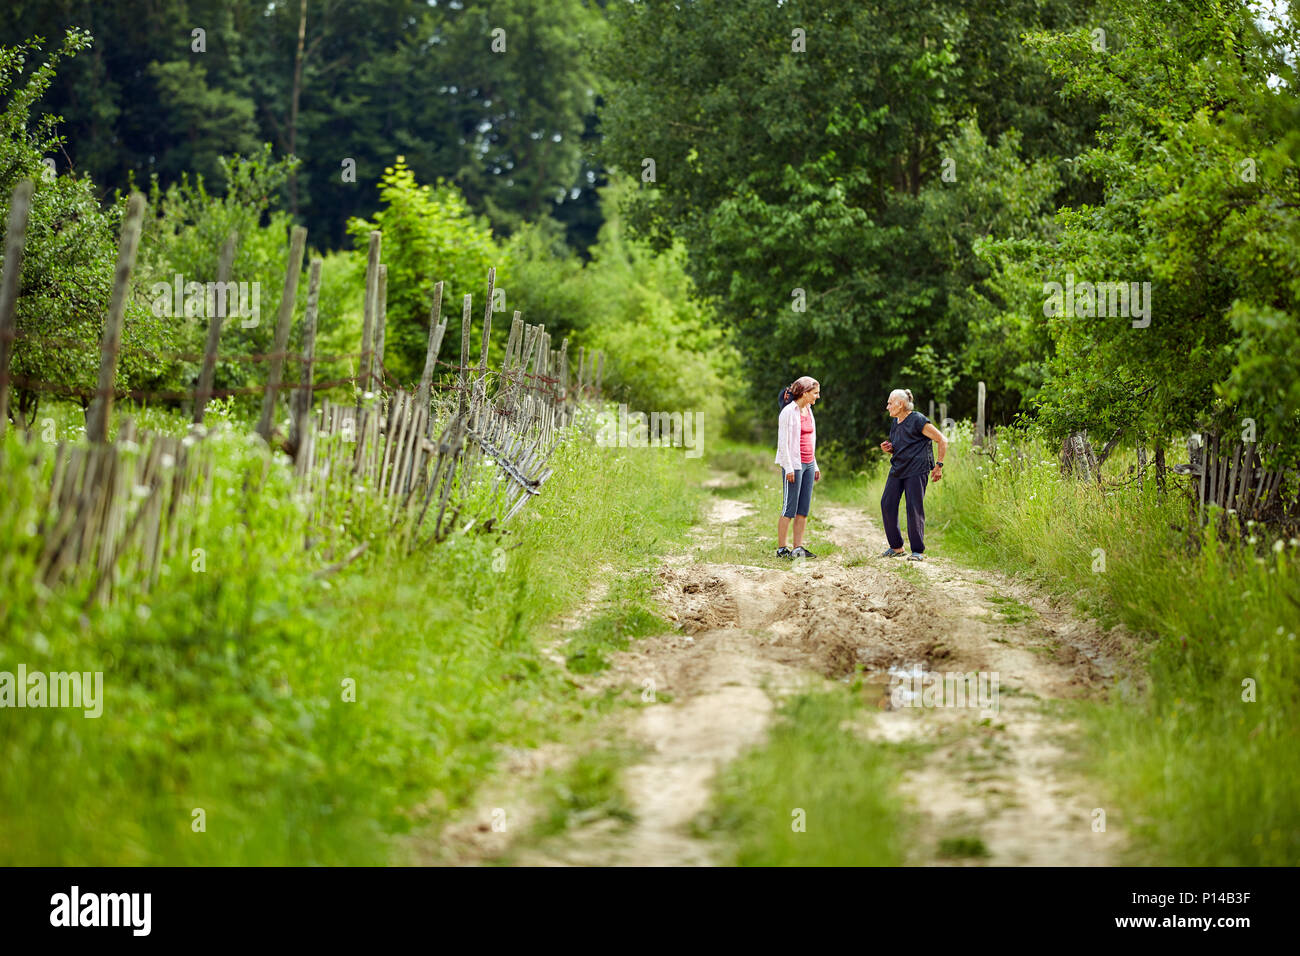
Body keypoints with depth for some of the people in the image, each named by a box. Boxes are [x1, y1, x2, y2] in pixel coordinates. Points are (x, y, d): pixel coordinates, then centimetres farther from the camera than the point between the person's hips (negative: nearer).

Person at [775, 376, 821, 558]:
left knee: (804, 509, 7)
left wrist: (815, 466, 18)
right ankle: (781, 549, 1)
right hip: (794, 464, -8)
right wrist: (788, 468, -16)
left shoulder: (808, 410, 14)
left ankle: (798, 548, 11)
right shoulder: (789, 412, -10)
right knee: (789, 508, -5)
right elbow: (782, 442, -12)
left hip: (808, 464, 8)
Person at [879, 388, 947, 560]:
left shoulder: (918, 420, -11)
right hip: (897, 469, 8)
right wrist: (889, 449, 6)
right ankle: (896, 546, 12)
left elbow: (942, 440, -8)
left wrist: (939, 465, -8)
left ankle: (918, 551, 1)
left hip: (917, 470, -8)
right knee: (887, 503, 1)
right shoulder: (894, 423, 14)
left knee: (914, 508, -8)